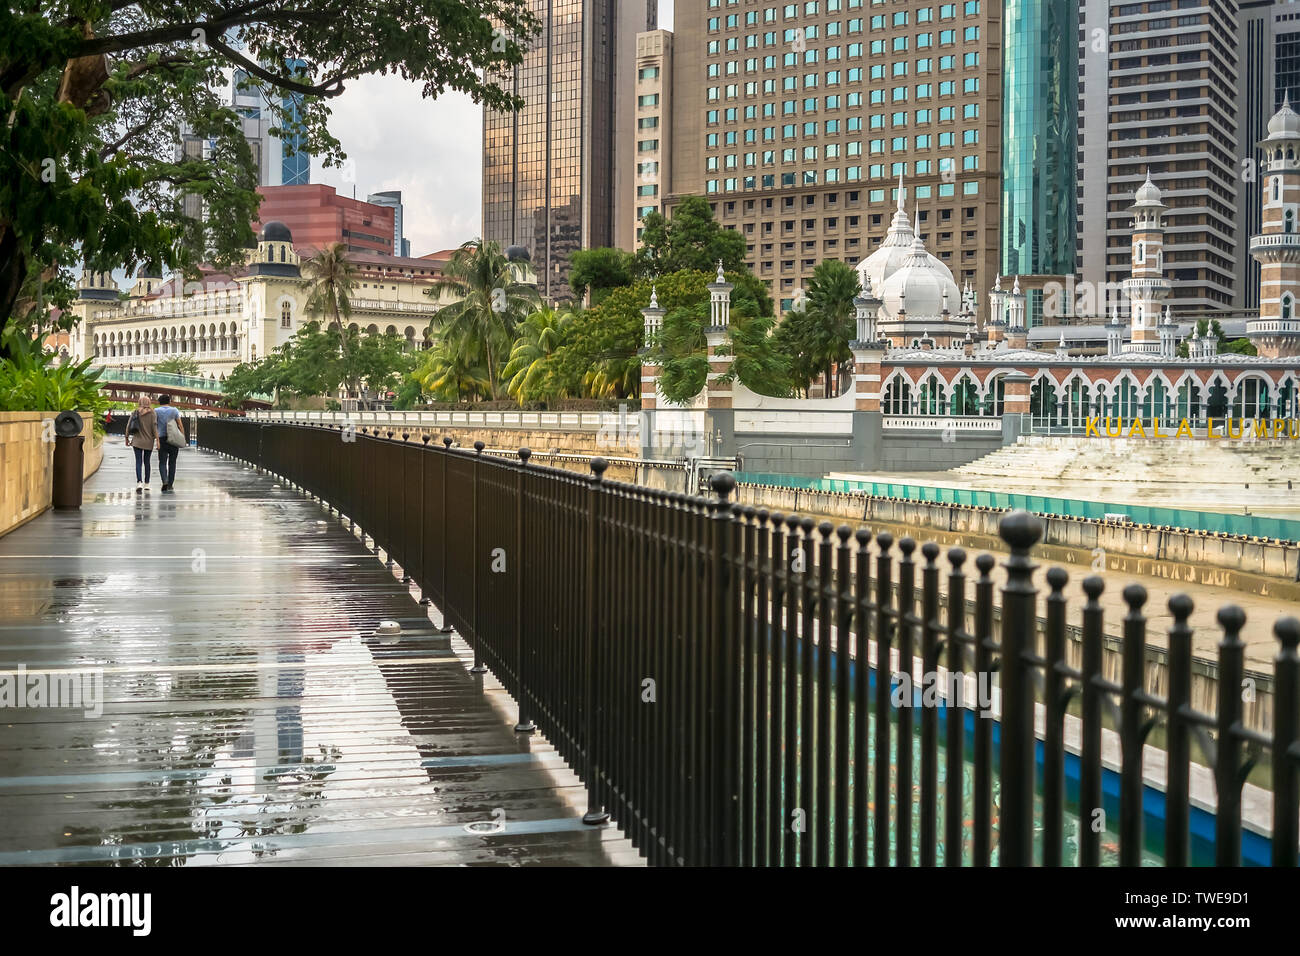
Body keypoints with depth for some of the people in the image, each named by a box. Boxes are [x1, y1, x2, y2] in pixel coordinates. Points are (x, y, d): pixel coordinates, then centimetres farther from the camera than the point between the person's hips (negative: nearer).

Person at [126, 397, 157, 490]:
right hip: (149, 442, 0)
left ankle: (139, 482, -20)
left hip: (137, 441, 0)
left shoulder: (135, 413, 2)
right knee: (147, 462, 12)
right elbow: (154, 427, -9)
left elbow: (128, 426, 1)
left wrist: (127, 438, 11)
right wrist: (157, 440, -7)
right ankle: (146, 484, 18)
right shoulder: (152, 413, -3)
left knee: (138, 462, -1)